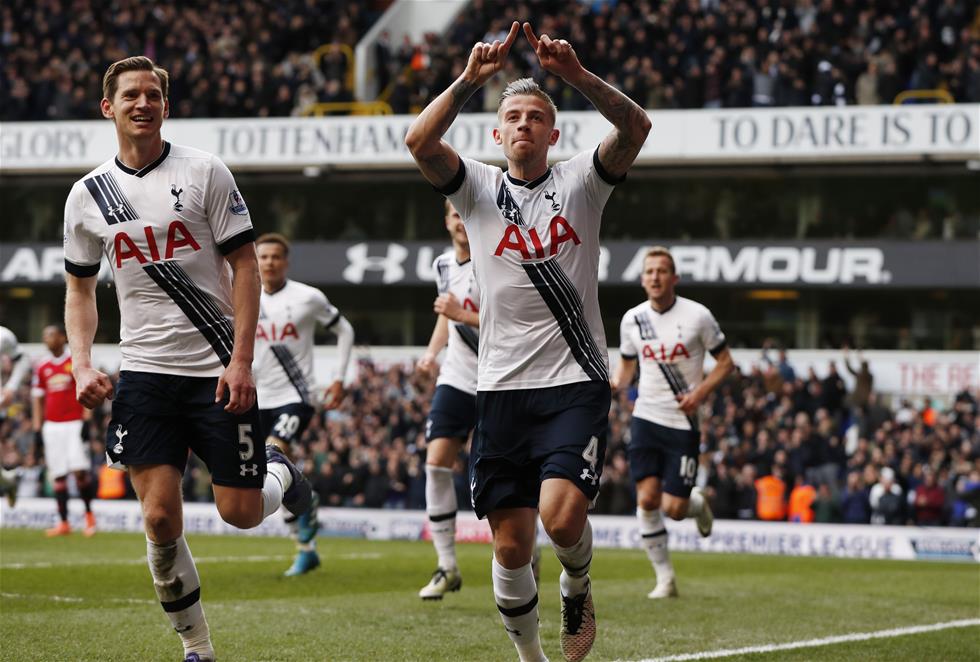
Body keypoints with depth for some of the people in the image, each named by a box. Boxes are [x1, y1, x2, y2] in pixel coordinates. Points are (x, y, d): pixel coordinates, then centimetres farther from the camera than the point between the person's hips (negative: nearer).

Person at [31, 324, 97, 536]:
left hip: (75, 422, -4)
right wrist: (37, 428, 9)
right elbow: (37, 398, 15)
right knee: (57, 475, 2)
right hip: (52, 426, 4)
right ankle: (63, 523, 5)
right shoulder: (42, 367, 11)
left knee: (80, 469, -15)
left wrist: (86, 420, -10)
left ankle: (89, 514, 3)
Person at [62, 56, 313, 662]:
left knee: (240, 513, 0)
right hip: (144, 373, 2)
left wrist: (241, 361, -12)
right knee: (161, 519, -8)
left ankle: (278, 471, 36)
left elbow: (245, 265, -3)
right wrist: (82, 365, 0)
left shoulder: (204, 173, -3)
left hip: (218, 369, -2)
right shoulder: (88, 196, 7)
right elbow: (80, 291, 17)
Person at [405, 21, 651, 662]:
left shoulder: (580, 182, 5)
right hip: (501, 388, 2)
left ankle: (578, 586, 13)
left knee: (562, 517, -20)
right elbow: (420, 140, -11)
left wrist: (578, 74, -25)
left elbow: (636, 128, -13)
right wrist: (469, 80, -22)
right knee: (511, 547, 1)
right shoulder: (478, 188, 7)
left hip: (576, 384, -2)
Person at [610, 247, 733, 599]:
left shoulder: (697, 316, -8)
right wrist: (616, 384, -5)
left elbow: (725, 362, 1)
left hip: (683, 422, -2)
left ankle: (699, 503, 31)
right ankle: (664, 577, 3)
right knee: (647, 498, -10)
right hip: (646, 418, 2)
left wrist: (700, 392, -14)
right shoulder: (632, 319, 2)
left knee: (673, 508, -7)